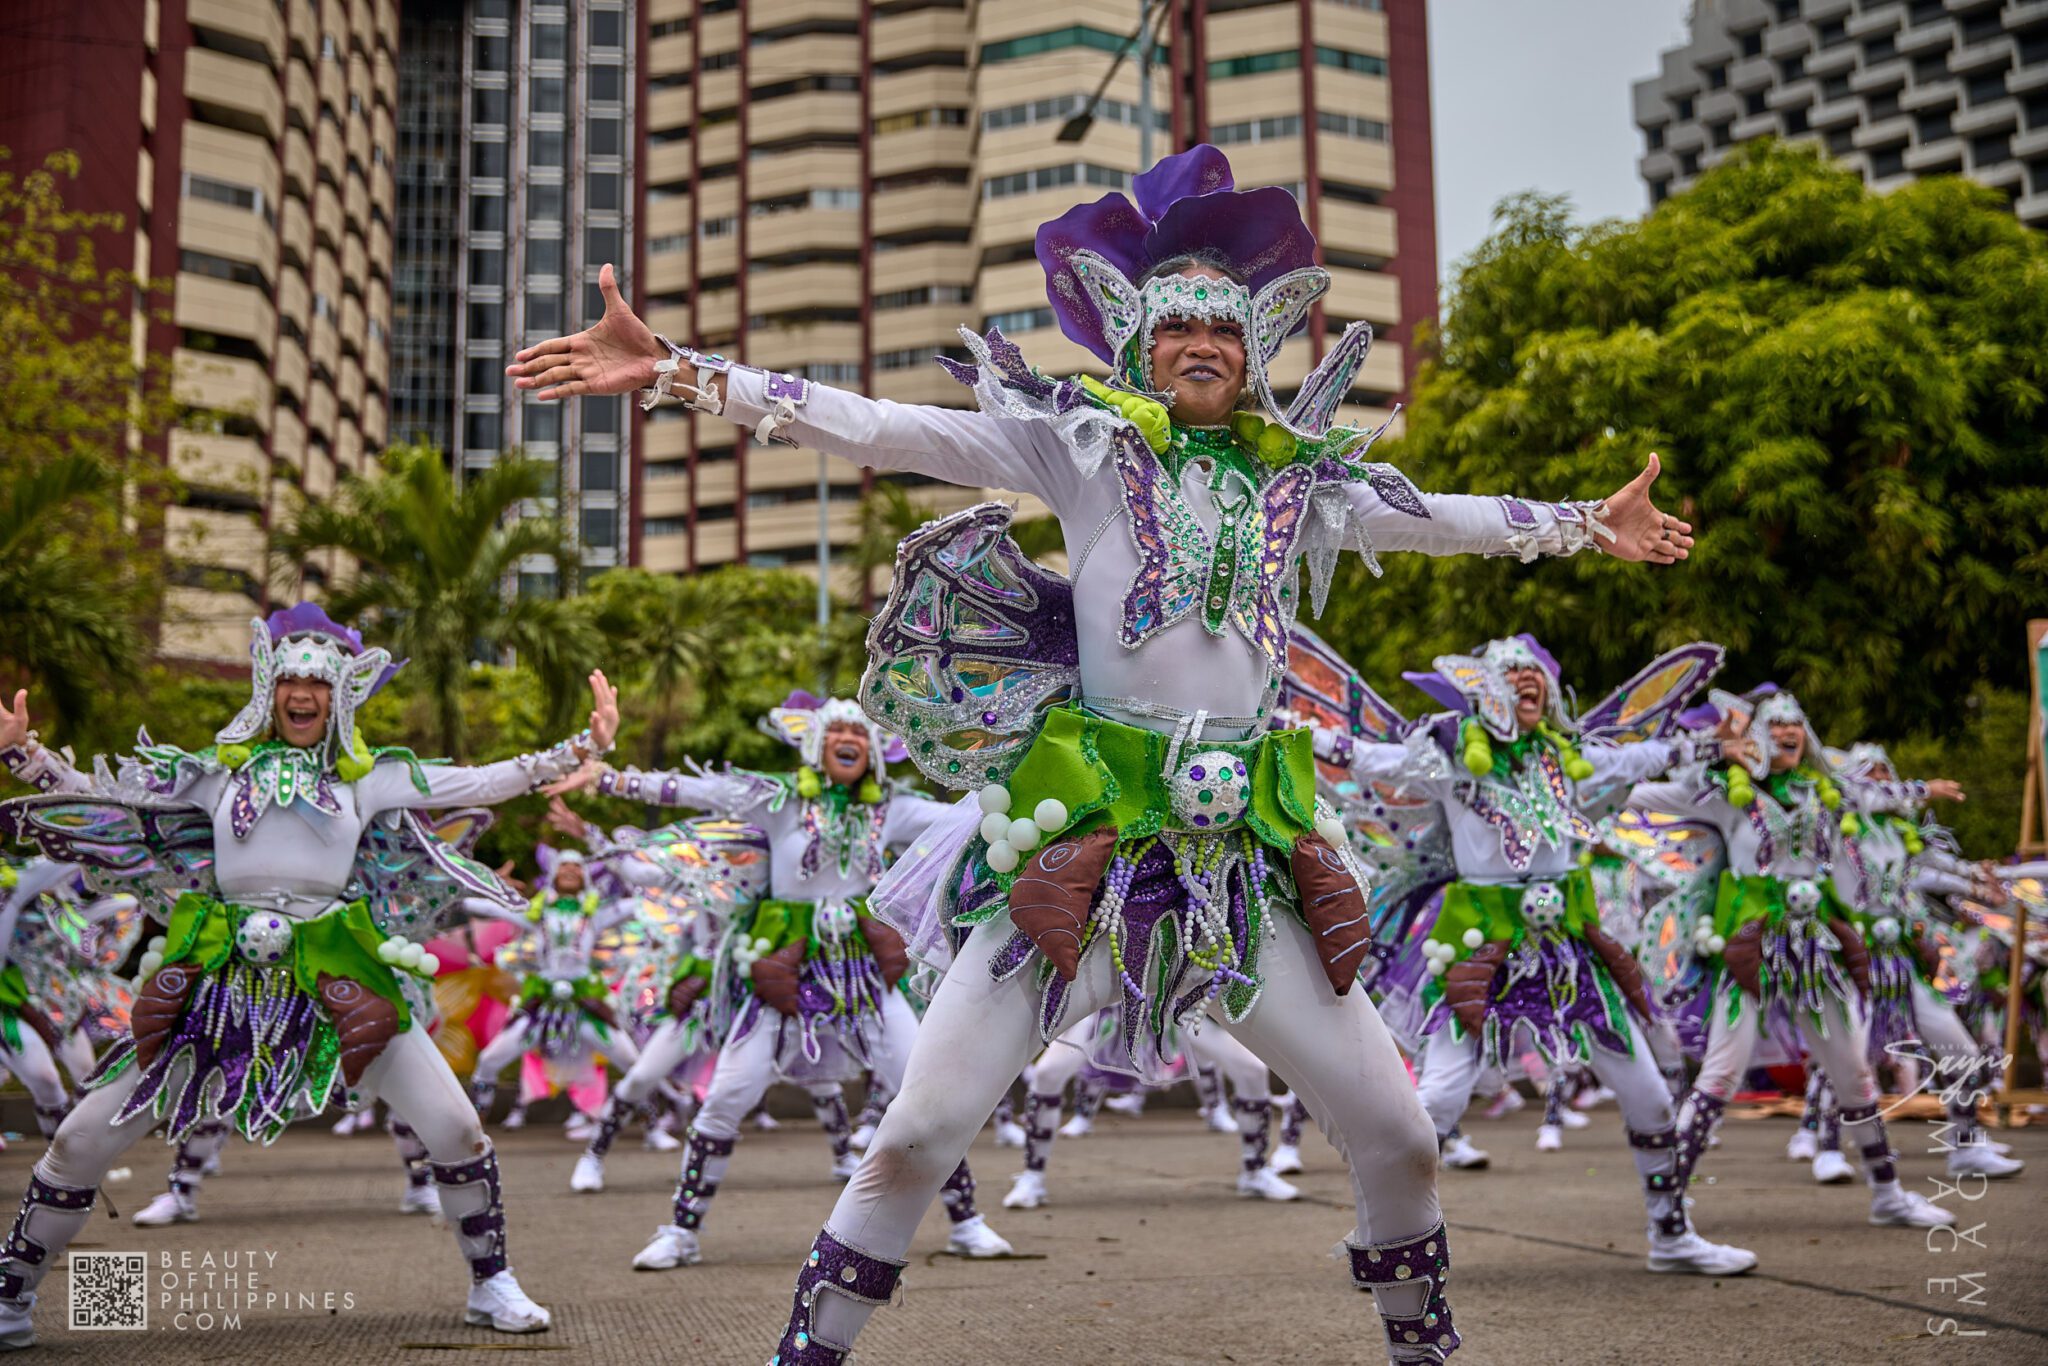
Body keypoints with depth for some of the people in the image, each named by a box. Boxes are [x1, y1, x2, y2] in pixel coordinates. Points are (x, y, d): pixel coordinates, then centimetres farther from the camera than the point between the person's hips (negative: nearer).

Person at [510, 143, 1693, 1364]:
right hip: (1085, 847, -3)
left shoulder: (1297, 473, 13)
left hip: (1255, 855, 4)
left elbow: (1447, 516, 30)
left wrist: (1592, 524, 36)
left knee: (1400, 1138, 8)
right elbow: (864, 428, -4)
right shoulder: (1079, 441, 2)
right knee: (919, 1135, -8)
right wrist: (669, 370, -11)